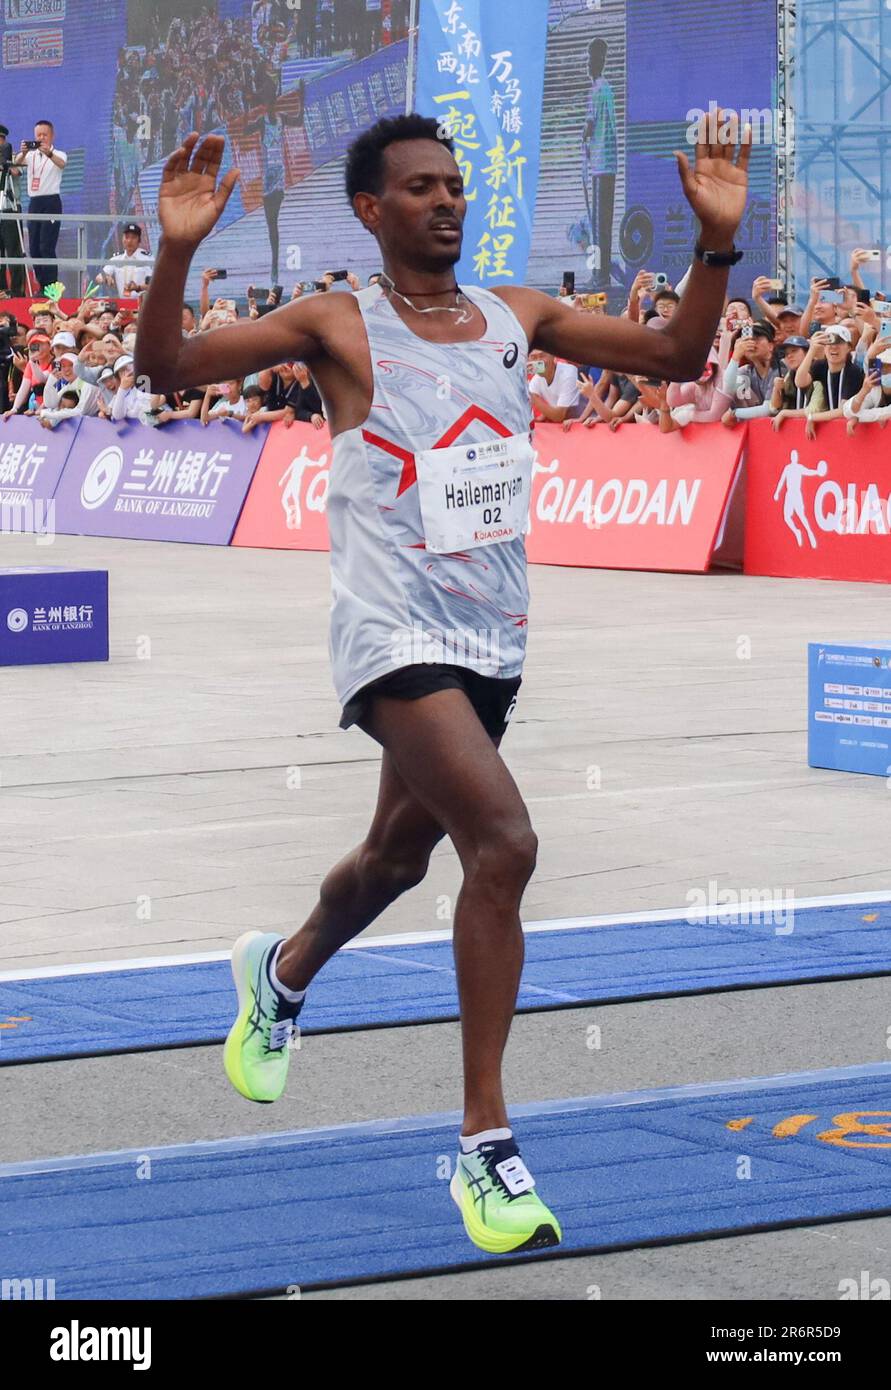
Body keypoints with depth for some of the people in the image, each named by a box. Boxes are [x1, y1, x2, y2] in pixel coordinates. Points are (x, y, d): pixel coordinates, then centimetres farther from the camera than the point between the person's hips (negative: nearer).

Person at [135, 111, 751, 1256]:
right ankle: (484, 1146, -17)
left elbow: (675, 358, 10)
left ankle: (280, 973, 57)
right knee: (504, 843, -24)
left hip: (491, 639, 7)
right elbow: (167, 369, -12)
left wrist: (717, 243, -4)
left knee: (398, 857, 23)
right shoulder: (337, 326, -6)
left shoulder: (515, 315, 8)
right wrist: (177, 252, -28)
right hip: (396, 637, -7)